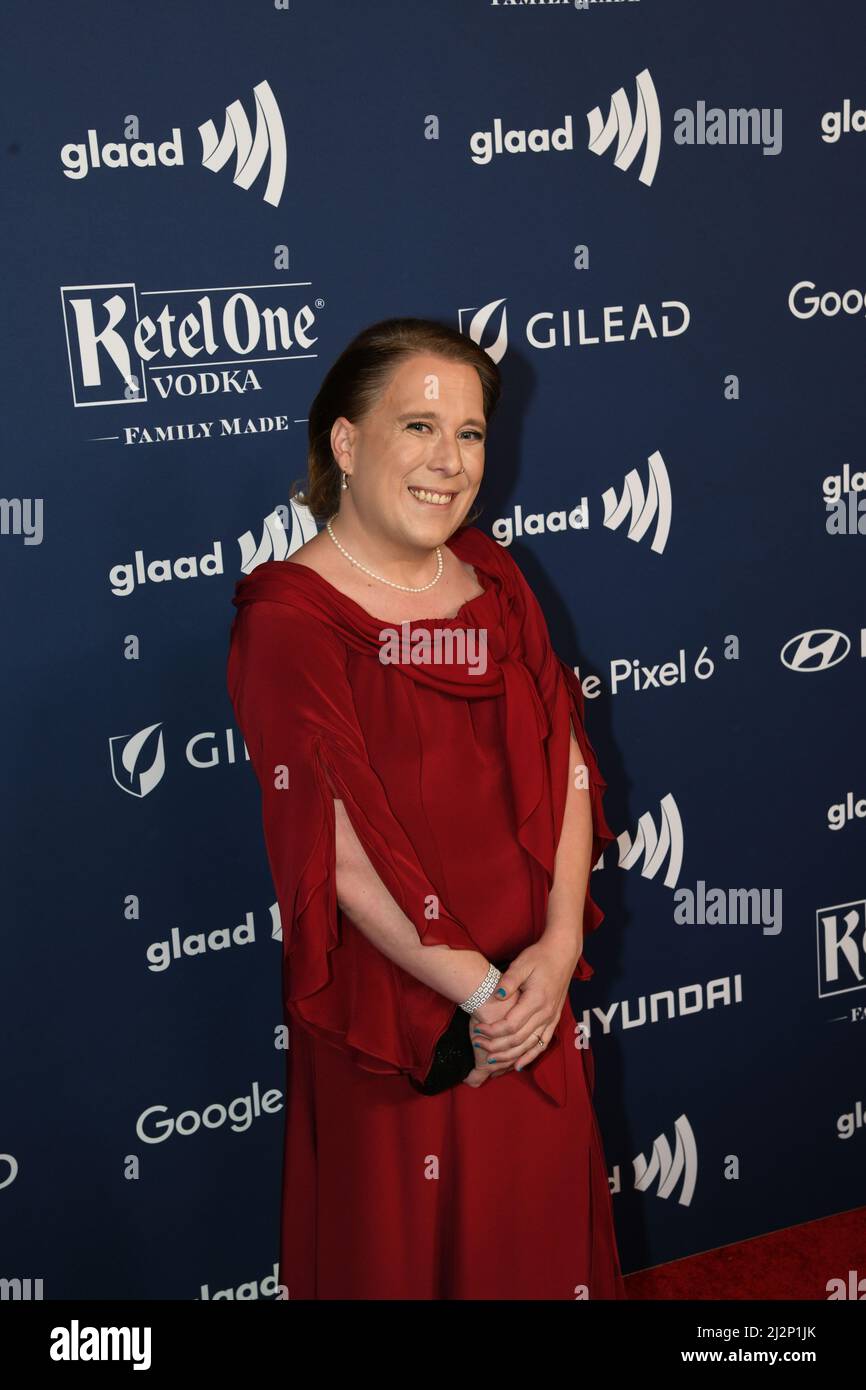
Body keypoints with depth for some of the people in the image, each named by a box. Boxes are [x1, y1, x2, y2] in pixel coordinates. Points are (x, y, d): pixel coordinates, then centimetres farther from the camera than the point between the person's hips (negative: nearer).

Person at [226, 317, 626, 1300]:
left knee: (539, 1228, 21)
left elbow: (567, 765, 1)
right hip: (393, 1016, -5)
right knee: (406, 1245, 14)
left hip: (533, 994, 6)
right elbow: (339, 851, -20)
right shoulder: (287, 620, -16)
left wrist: (559, 944, -11)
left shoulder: (493, 579, 4)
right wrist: (475, 990, -18)